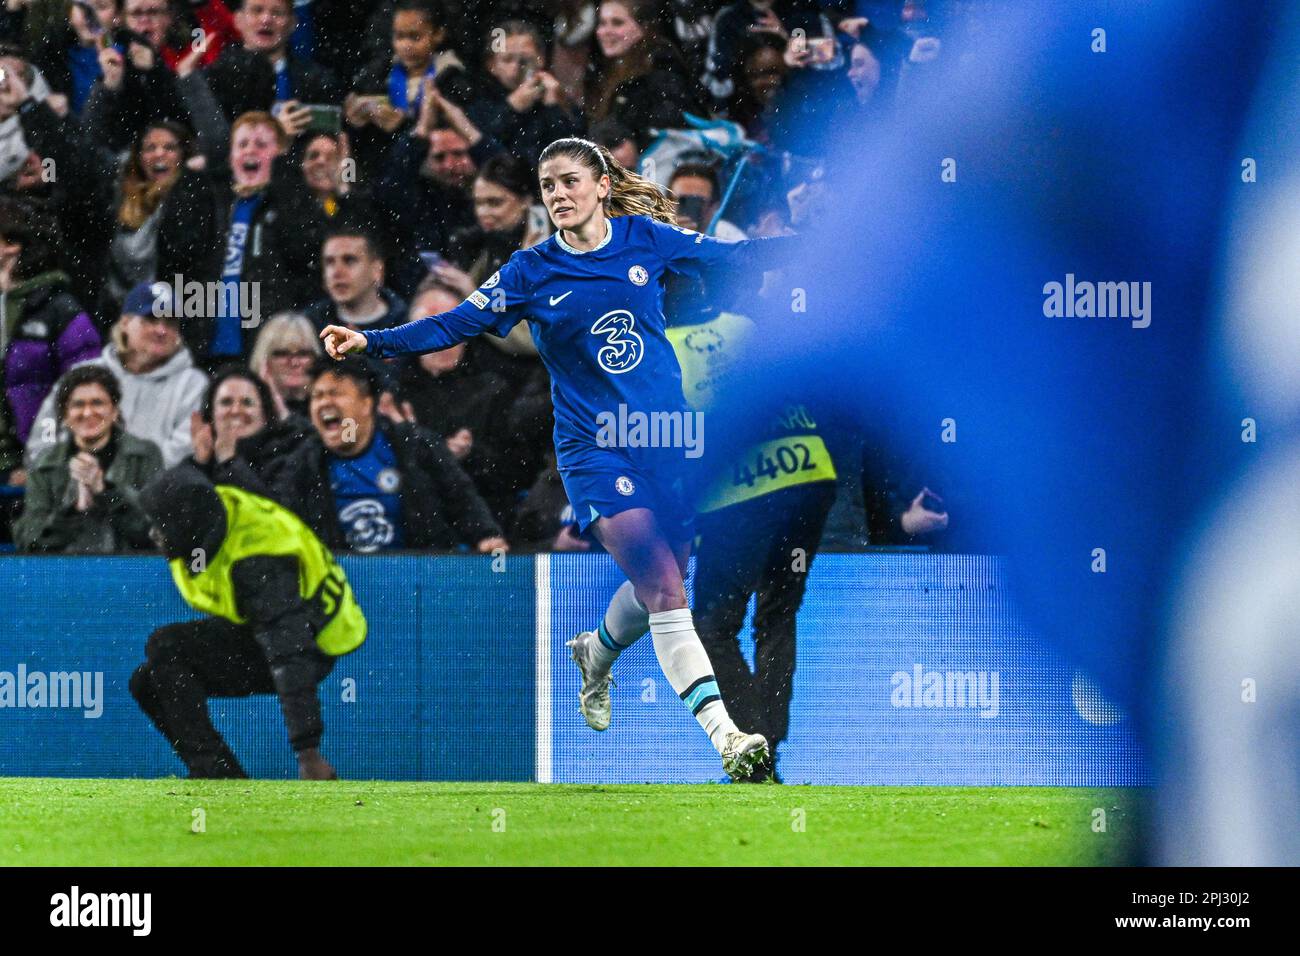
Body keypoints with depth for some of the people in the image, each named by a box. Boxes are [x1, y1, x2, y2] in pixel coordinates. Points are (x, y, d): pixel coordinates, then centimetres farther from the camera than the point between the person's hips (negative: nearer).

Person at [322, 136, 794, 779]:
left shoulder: (645, 239, 3)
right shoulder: (532, 272, -2)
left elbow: (733, 255, 10)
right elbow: (454, 325, -3)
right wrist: (371, 341, -14)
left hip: (667, 436, 3)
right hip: (594, 449, -3)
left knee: (659, 590, 11)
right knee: (663, 590, -17)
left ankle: (596, 653, 46)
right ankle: (725, 737, -21)